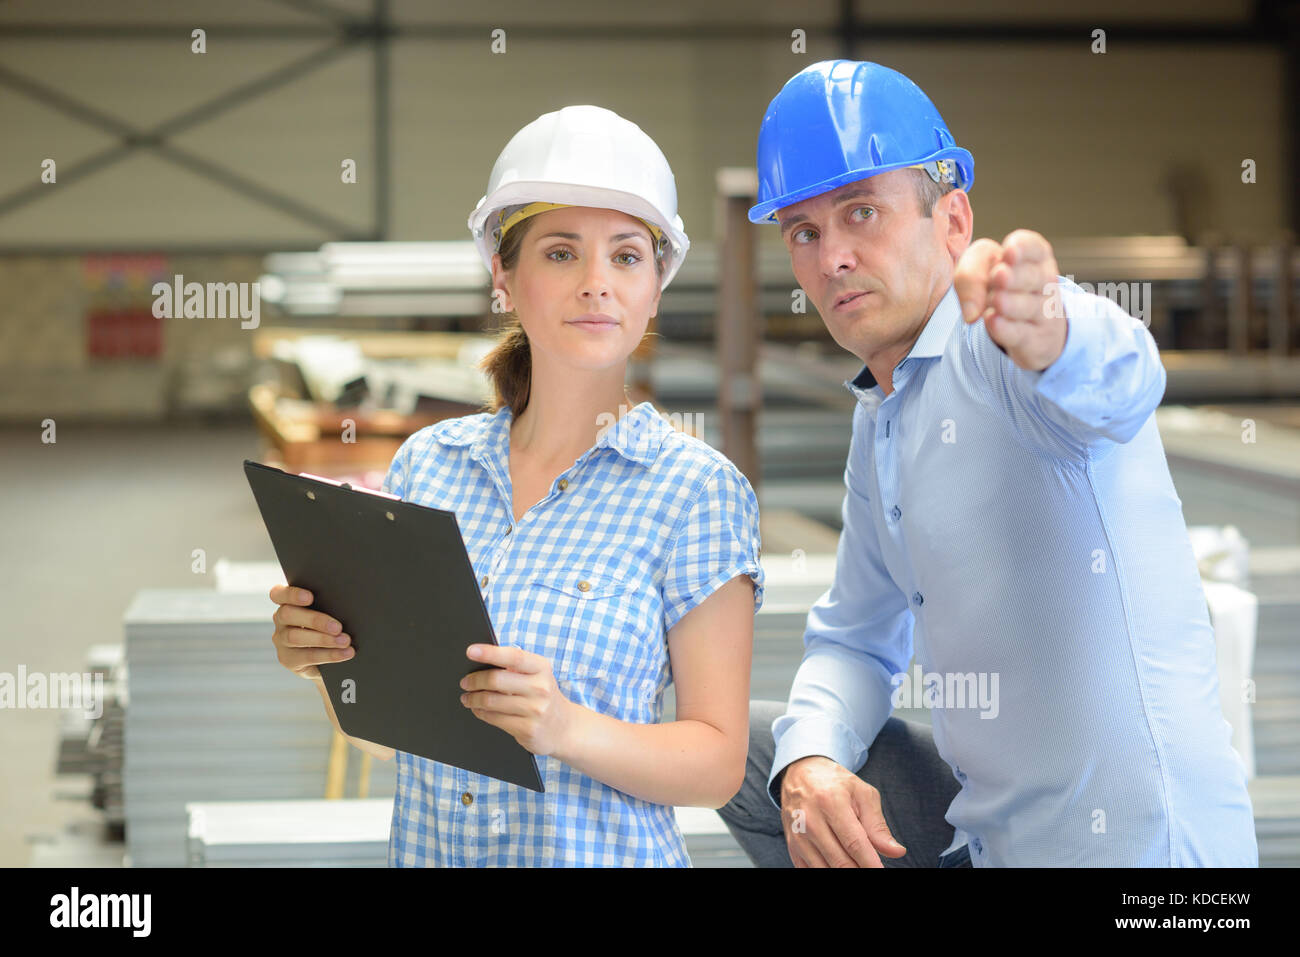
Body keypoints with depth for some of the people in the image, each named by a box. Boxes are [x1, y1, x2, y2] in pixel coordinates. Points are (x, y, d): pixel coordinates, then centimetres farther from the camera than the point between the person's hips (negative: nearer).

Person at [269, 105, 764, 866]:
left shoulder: (696, 490, -10)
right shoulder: (428, 463, 1)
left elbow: (719, 760, -10)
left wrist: (569, 729, -25)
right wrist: (325, 660, -12)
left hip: (602, 856, -3)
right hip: (425, 848, 3)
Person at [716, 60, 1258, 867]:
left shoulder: (996, 349, -16)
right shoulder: (880, 420, 13)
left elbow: (1112, 381, -39)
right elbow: (857, 638, 16)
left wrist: (1046, 335, -63)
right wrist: (809, 760, -6)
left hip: (1131, 838, -8)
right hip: (990, 830, 8)